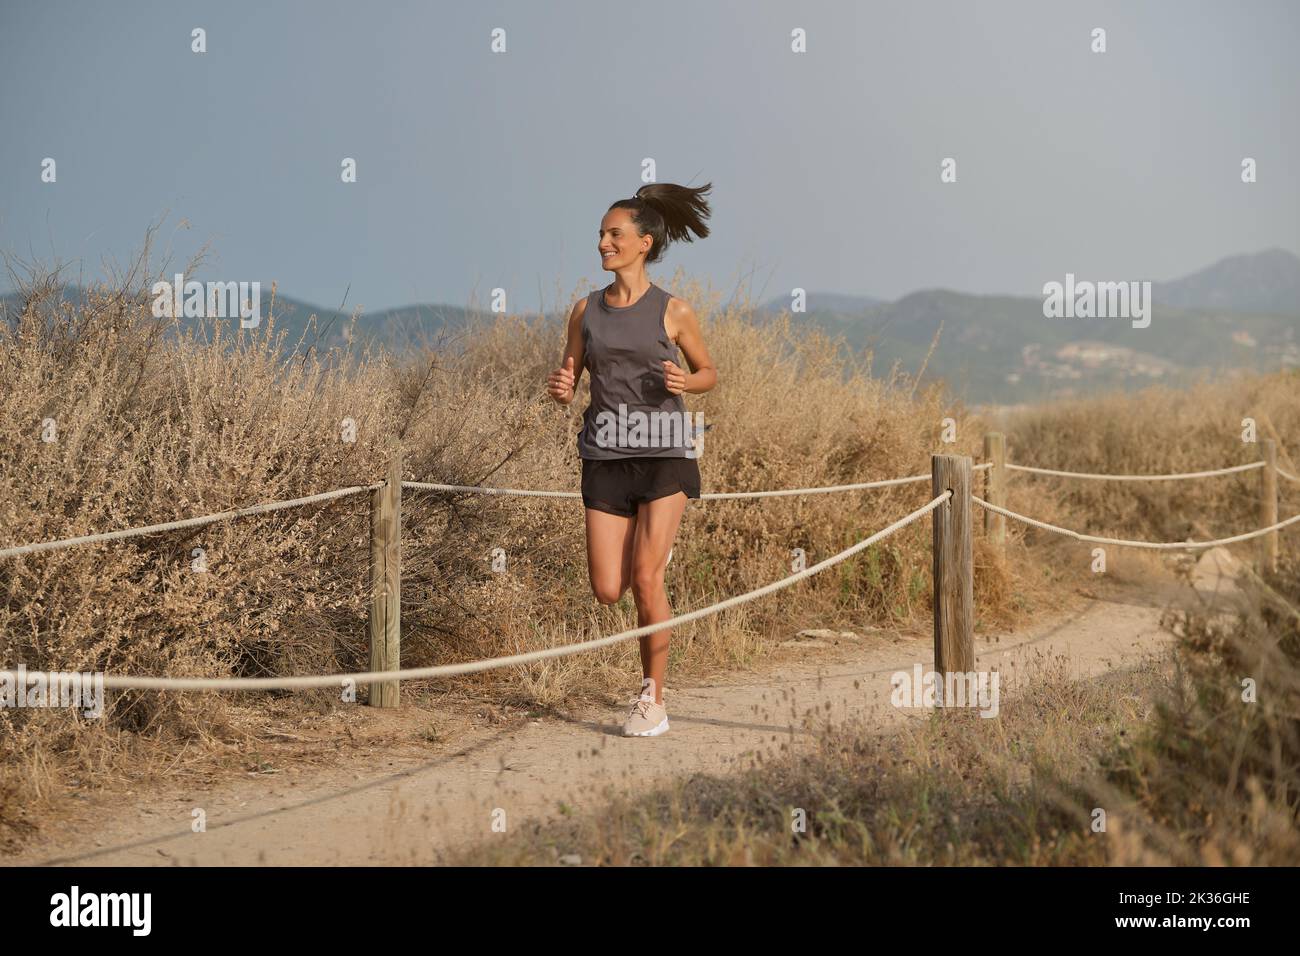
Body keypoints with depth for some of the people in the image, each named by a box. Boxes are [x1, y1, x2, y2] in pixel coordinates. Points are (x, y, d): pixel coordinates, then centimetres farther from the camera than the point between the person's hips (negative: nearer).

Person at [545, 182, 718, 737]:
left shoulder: (674, 312, -2)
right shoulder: (586, 311, 6)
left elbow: (708, 372, 11)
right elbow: (567, 382, 12)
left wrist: (683, 382, -12)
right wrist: (559, 390, -11)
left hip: (663, 452, -3)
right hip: (606, 456, 3)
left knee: (645, 580, -11)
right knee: (607, 591, -2)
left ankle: (653, 700, 4)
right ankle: (652, 551, 34)